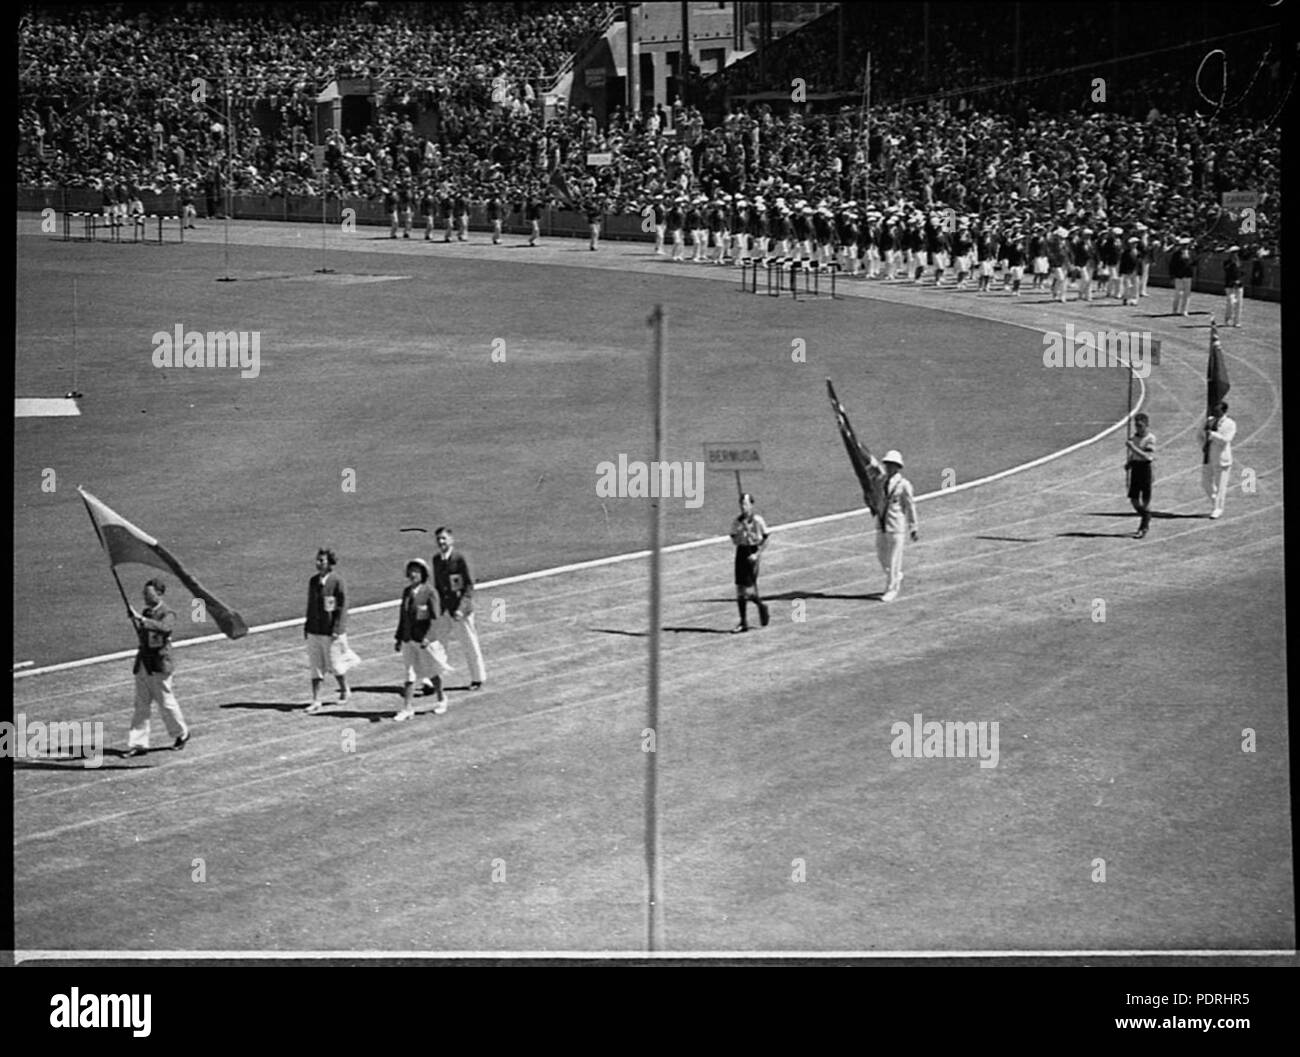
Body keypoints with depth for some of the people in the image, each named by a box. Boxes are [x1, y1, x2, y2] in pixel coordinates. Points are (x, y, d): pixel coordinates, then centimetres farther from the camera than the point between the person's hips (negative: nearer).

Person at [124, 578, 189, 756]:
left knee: (166, 703, 5)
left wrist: (142, 620, -39)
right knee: (141, 706, 5)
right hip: (142, 666, 7)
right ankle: (139, 743, 5)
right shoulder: (146, 612, 13)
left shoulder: (167, 614, -11)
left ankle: (182, 733, 26)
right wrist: (135, 621, 7)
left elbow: (164, 627, -35)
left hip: (159, 667, -7)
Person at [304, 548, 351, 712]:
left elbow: (342, 607, -13)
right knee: (315, 666, 4)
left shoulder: (337, 581, -12)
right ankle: (316, 701, 7)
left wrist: (336, 630, -17)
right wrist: (307, 626, 12)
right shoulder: (313, 580, 6)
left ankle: (344, 690, 30)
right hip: (314, 630, 6)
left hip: (330, 632, -6)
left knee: (333, 665, 4)